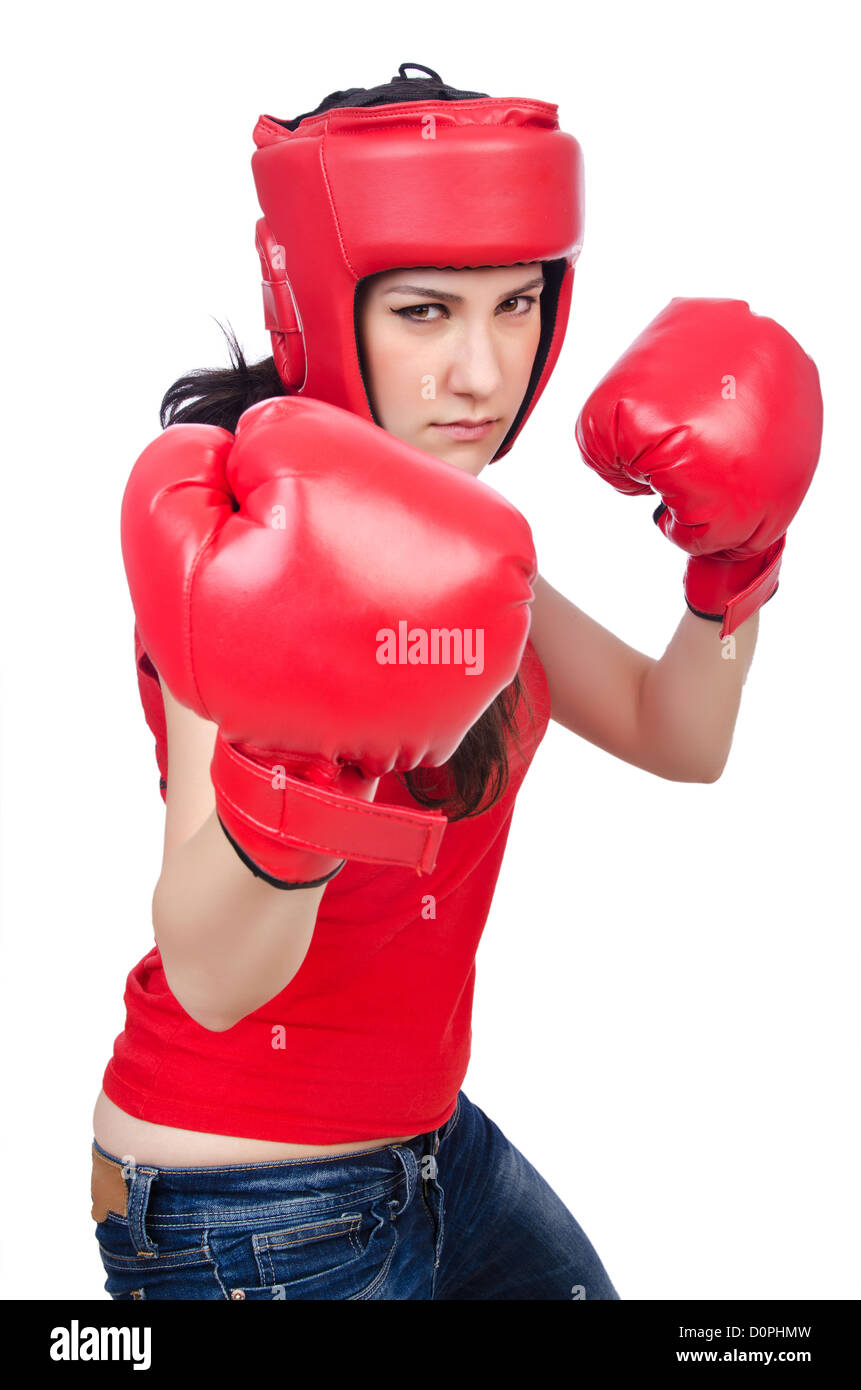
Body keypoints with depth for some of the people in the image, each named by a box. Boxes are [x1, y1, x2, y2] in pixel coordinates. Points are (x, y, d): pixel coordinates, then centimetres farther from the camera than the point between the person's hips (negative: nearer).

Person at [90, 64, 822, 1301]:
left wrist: (732, 566, -8)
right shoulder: (252, 526, -24)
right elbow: (209, 980, -33)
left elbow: (680, 739, 8)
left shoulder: (439, 522, 1)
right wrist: (295, 782, -51)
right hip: (252, 1206, -8)